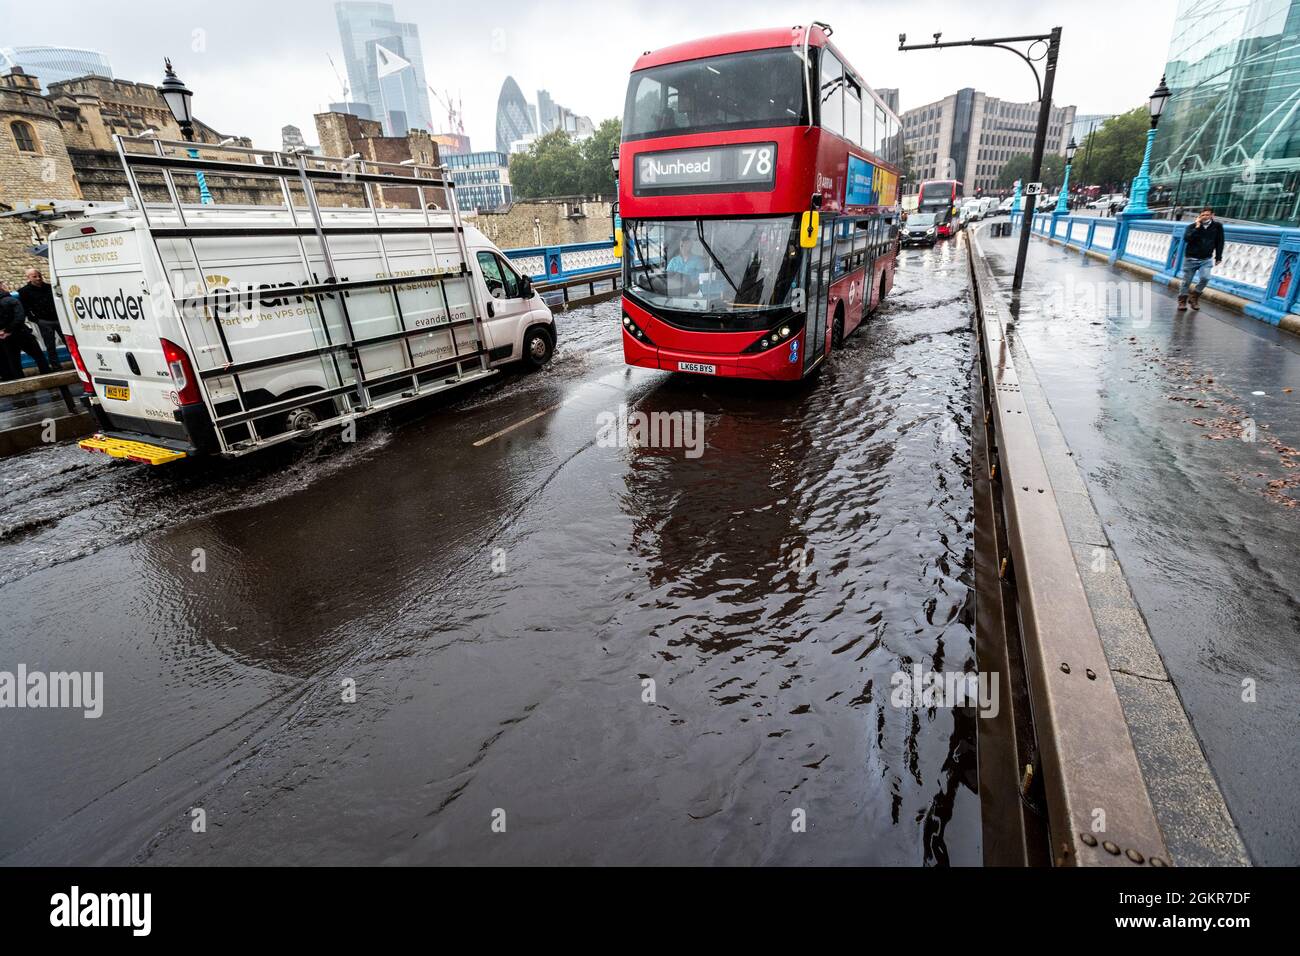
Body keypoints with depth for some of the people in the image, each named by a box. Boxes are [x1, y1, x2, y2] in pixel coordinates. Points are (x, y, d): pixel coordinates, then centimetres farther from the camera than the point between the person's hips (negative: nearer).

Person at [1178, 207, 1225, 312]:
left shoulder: (1217, 226, 2)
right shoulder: (1192, 226, -4)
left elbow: (1219, 242, 8)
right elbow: (1186, 239, -21)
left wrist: (1218, 257, 7)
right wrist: (1197, 227, -21)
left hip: (1206, 259, 1)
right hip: (1191, 258, -1)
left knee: (1205, 278, -18)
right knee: (1186, 281, 4)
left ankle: (1194, 297, 2)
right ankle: (1182, 301, 17)